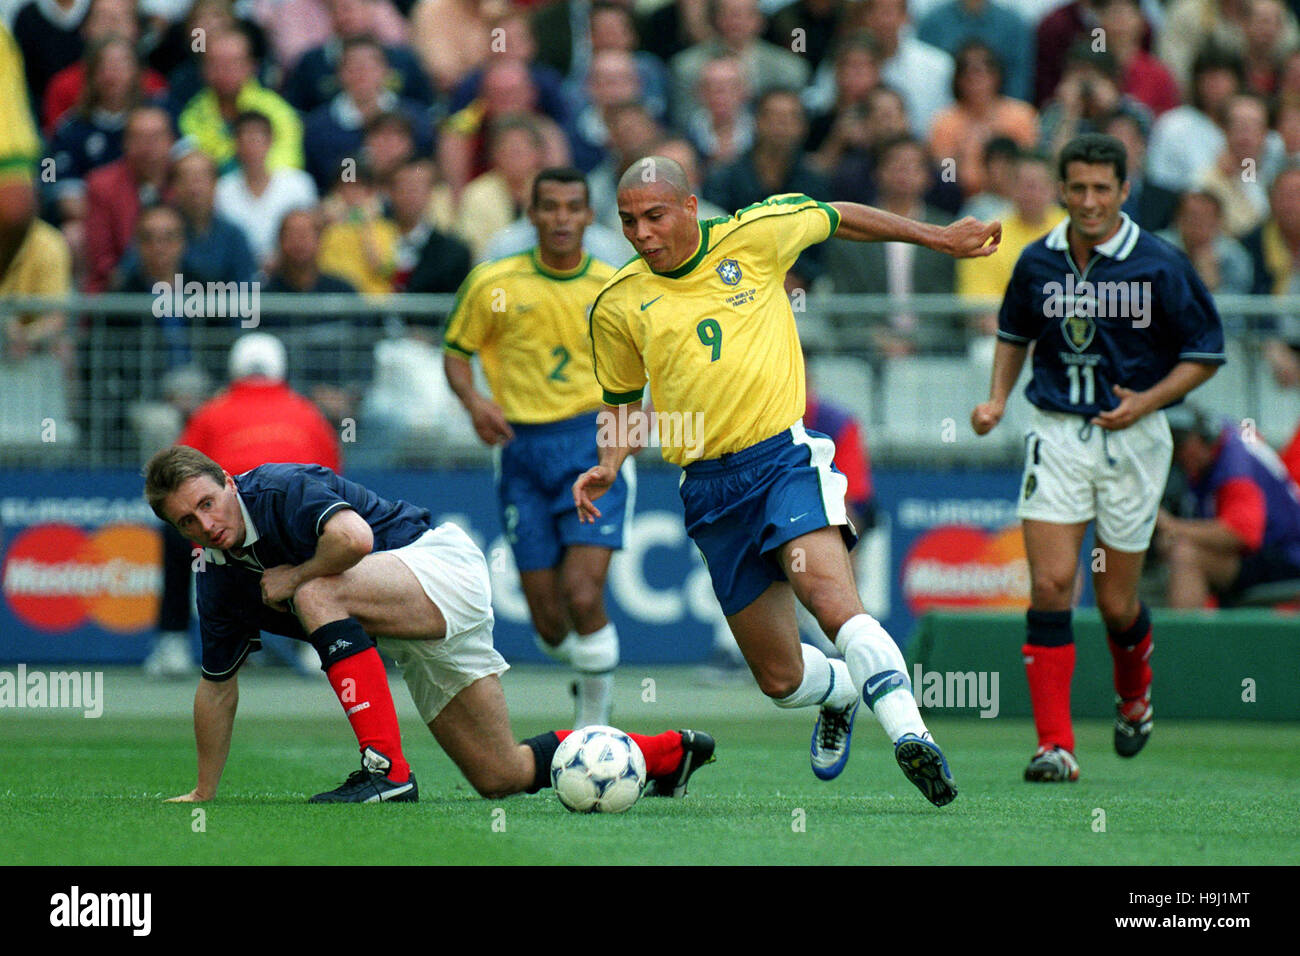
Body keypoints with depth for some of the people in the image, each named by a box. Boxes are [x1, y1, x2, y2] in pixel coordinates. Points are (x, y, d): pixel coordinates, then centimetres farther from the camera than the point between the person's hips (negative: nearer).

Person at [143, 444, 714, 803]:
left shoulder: (277, 490, -19)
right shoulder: (218, 581, 5)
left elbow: (354, 537, -39)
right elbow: (217, 686, 16)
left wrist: (293, 578, -20)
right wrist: (202, 794, 15)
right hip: (421, 645, 9)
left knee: (317, 596, -32)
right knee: (503, 778, 7)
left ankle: (387, 768, -33)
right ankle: (665, 751, 26)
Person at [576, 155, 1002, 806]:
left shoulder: (756, 235, 0)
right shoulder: (618, 305, 6)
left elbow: (838, 218, 18)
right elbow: (622, 403, 20)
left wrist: (936, 237, 23)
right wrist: (608, 465, 0)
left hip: (783, 455, -3)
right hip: (709, 490, 3)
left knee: (832, 601, -31)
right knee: (780, 678, 8)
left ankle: (908, 733, -39)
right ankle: (841, 691, 42)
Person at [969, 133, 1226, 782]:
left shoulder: (1159, 265, -8)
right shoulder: (1037, 262, 2)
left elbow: (1205, 352, -1)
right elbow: (1015, 333, 21)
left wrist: (1147, 401, -14)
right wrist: (998, 399, 7)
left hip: (1132, 437, -2)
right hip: (1057, 433, 2)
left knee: (1116, 602, 5)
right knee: (1050, 583, -13)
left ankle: (1135, 692, 39)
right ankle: (1054, 744, -13)